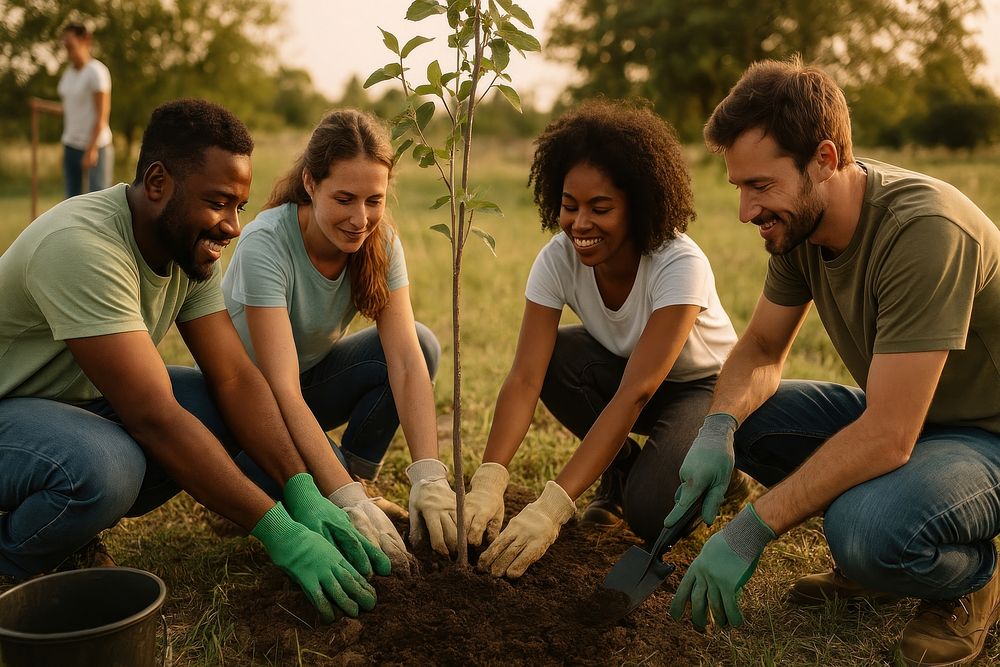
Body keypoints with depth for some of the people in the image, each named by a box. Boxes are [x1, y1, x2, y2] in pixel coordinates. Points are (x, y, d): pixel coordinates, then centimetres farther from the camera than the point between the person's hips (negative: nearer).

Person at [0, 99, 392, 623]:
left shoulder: (190, 242, -6)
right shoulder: (83, 245, -32)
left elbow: (235, 378, -11)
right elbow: (154, 418, -35)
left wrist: (303, 493, -24)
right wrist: (279, 532, -35)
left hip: (85, 400, 8)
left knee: (226, 413, -13)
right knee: (106, 467, -38)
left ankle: (85, 511, 3)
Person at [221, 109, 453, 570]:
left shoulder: (380, 242, -16)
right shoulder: (266, 244, -31)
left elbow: (407, 359, -26)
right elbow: (282, 389, -37)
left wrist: (428, 475, -39)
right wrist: (348, 499, -46)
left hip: (314, 376, 5)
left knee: (422, 343, -22)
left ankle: (356, 475, -5)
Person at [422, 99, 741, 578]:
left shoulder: (681, 266, -33)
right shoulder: (558, 258, -22)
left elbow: (636, 394, -40)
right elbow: (525, 376, -29)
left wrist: (551, 508, -48)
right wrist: (488, 482, -45)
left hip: (701, 385, -4)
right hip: (621, 372, 5)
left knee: (651, 513, -30)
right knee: (551, 355, -28)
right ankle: (622, 465, -3)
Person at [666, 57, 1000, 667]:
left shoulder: (925, 231, -32)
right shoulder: (800, 221, -7)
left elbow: (886, 437, -33)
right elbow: (761, 349, 3)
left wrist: (751, 531, -31)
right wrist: (718, 428, -19)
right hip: (894, 414, 8)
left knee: (866, 526, -36)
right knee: (740, 419, -8)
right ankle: (873, 566, 8)